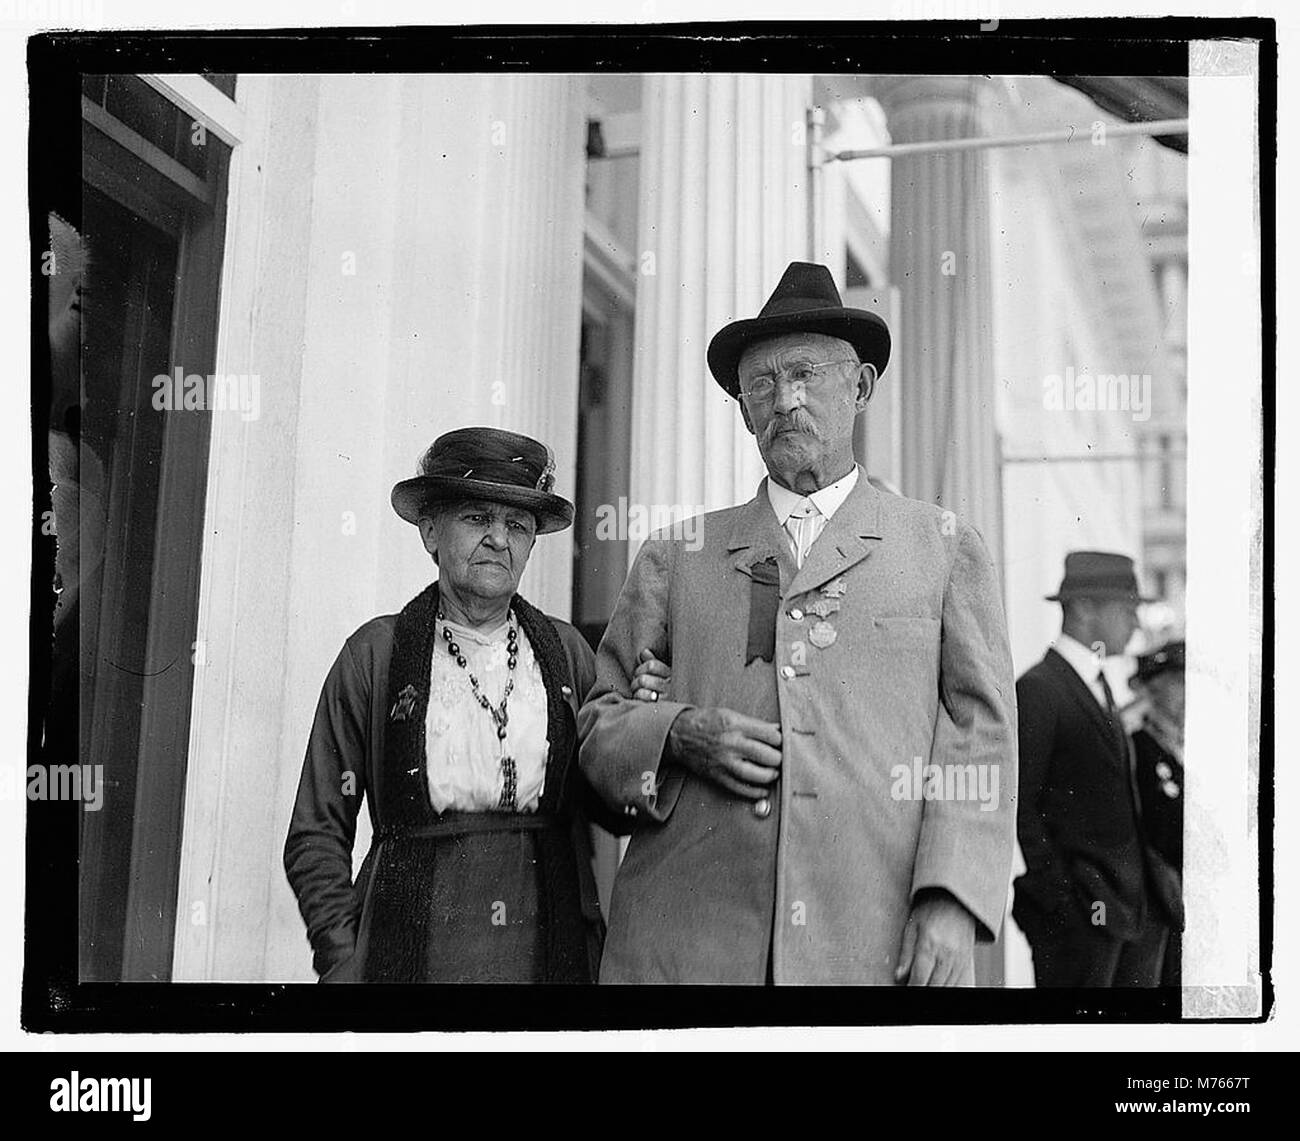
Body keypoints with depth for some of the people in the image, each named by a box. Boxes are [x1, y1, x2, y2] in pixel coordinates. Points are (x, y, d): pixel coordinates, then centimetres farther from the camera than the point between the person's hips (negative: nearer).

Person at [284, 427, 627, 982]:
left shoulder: (565, 651, 7)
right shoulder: (375, 653, 2)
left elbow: (615, 810, 9)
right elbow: (317, 834, 4)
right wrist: (343, 958, -7)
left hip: (552, 950, 2)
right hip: (414, 951, -2)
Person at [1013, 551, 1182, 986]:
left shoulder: (1099, 687, 17)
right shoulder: (1037, 690, -11)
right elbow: (1020, 806, -14)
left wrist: (1156, 883, 13)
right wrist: (1060, 898, -16)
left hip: (1139, 903, 9)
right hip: (1081, 910, -9)